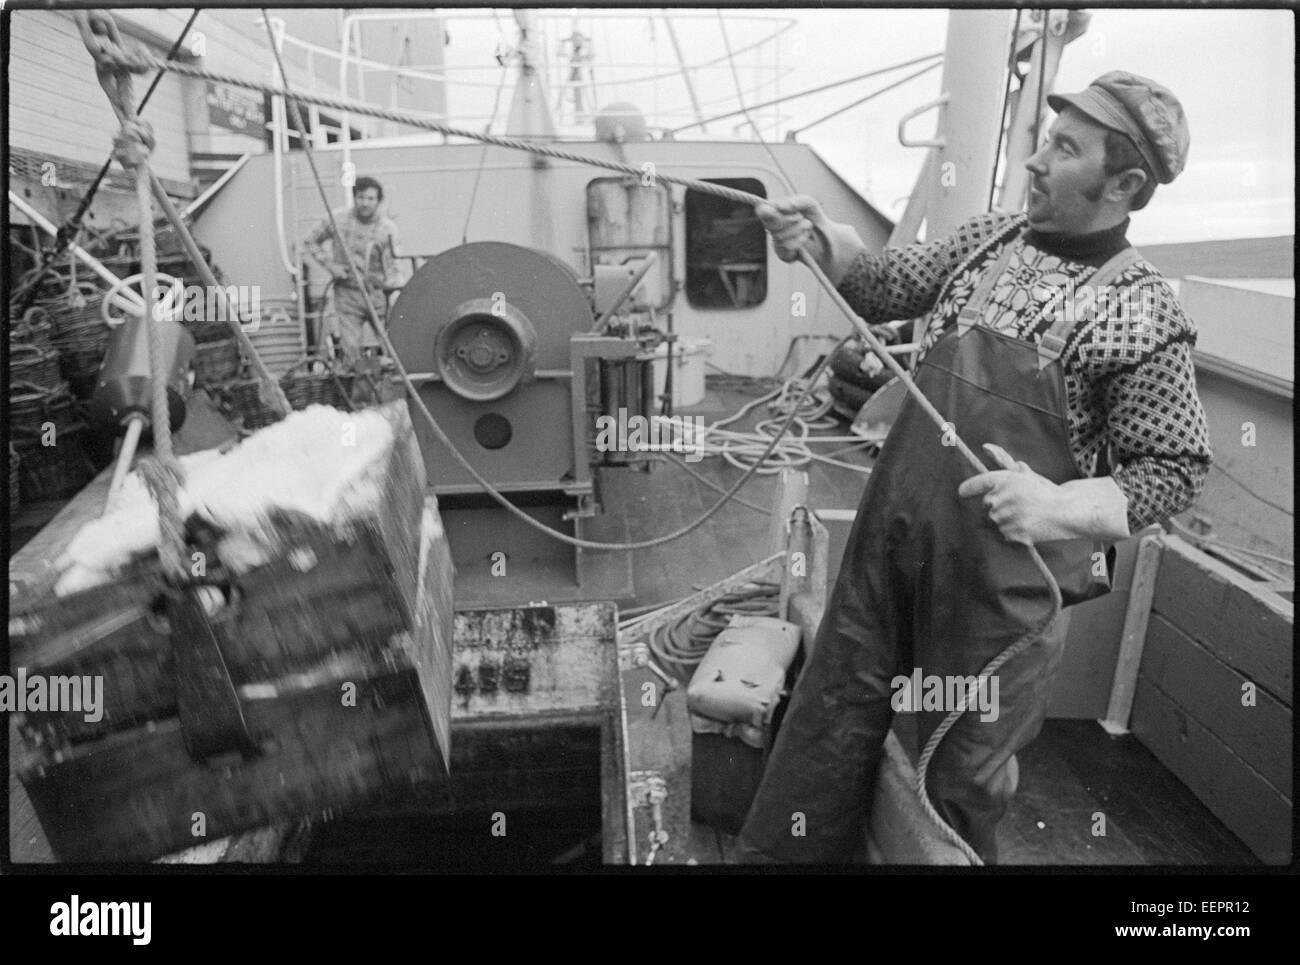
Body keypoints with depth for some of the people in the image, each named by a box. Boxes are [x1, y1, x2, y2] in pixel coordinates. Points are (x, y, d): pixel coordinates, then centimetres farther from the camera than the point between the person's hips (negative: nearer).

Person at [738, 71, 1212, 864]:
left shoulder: (1146, 315, -10)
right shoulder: (990, 239, 7)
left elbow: (1177, 468, -8)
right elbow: (889, 286, 11)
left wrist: (1062, 505, -24)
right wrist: (821, 240, -8)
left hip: (1006, 573, -4)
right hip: (892, 533, 5)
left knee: (963, 767, 14)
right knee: (835, 715, 13)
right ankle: (783, 854, 31)